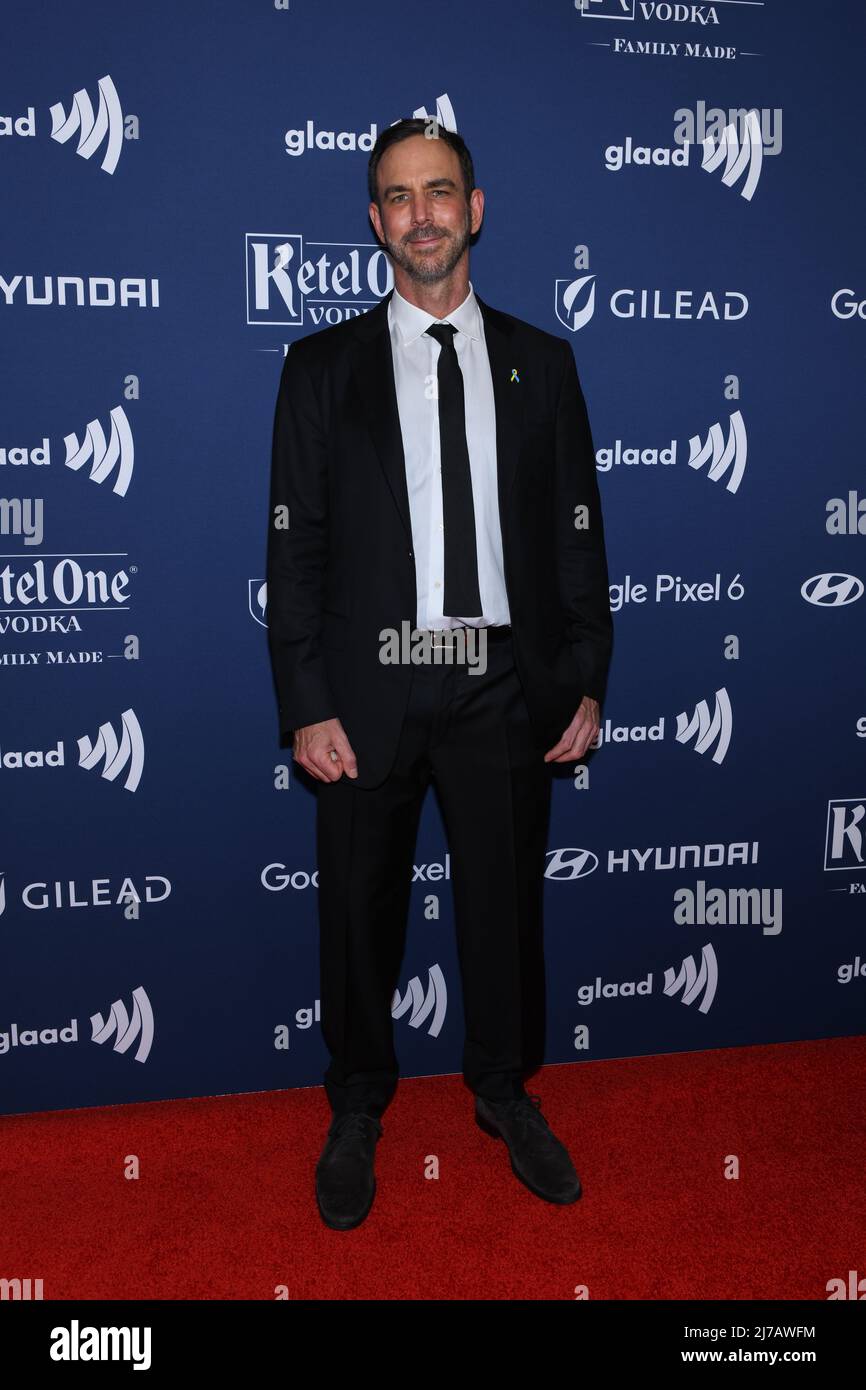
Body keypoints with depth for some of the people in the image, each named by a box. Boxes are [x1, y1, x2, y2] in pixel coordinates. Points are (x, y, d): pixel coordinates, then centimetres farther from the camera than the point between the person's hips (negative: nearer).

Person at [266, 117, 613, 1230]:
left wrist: (586, 680, 0)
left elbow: (578, 532, 7)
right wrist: (305, 707, -8)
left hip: (505, 687, 1)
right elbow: (294, 546, -1)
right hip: (371, 689, -1)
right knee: (359, 911, 11)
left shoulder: (540, 362, 8)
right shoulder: (322, 366, 4)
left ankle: (504, 1091, 37)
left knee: (506, 901, 13)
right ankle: (358, 1109, 33)